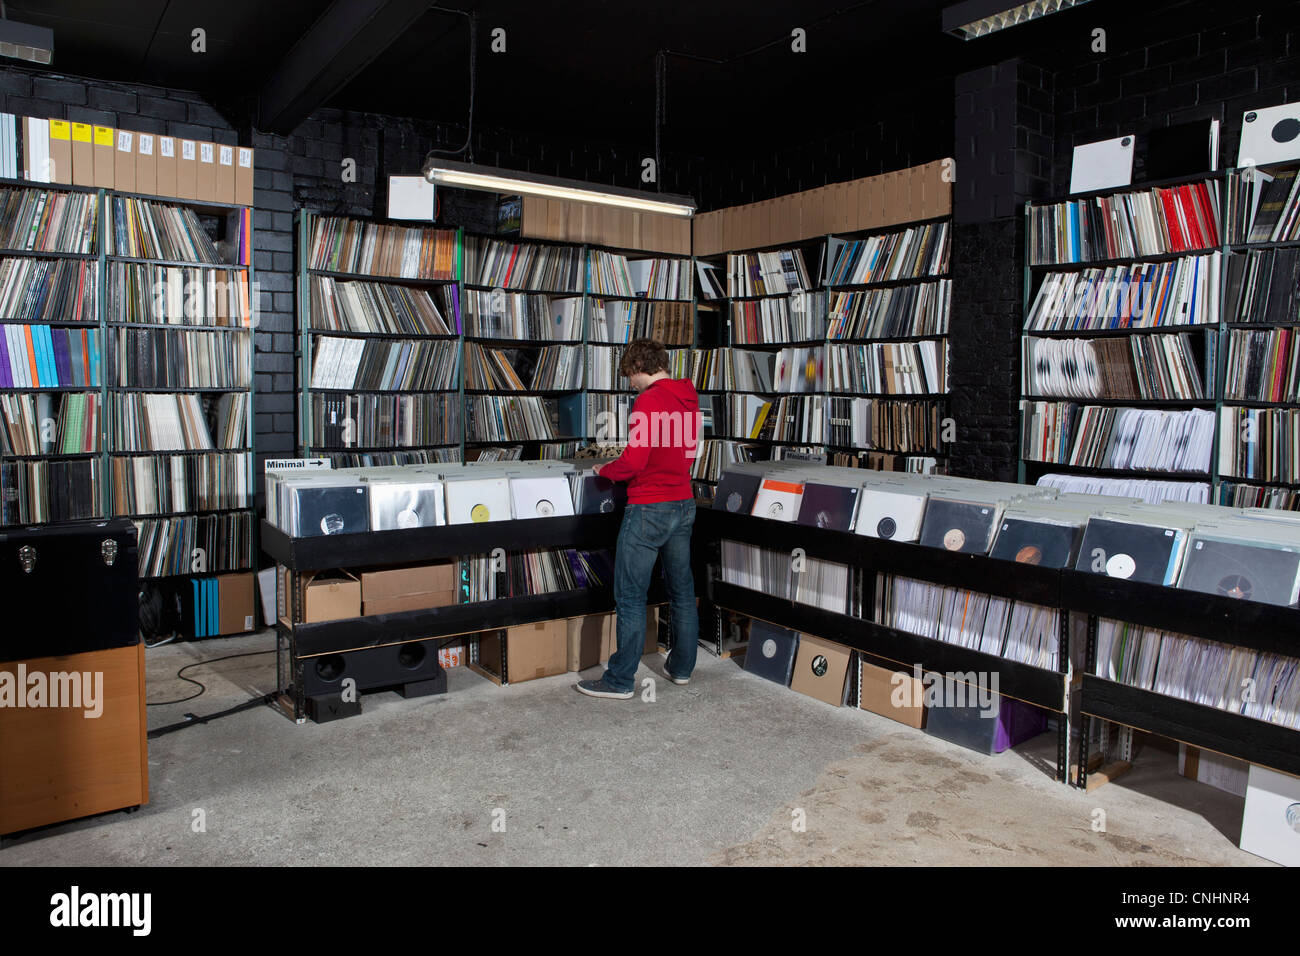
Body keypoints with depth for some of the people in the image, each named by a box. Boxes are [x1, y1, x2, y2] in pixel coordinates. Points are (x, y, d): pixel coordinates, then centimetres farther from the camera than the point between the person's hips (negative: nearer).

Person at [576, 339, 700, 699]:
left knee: (630, 598, 0)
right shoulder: (689, 399, 8)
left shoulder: (649, 400, -17)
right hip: (683, 504, 8)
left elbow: (635, 461, -22)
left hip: (649, 509, -8)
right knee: (682, 590, 16)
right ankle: (681, 667, 28)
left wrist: (604, 470, -3)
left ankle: (620, 680, 7)